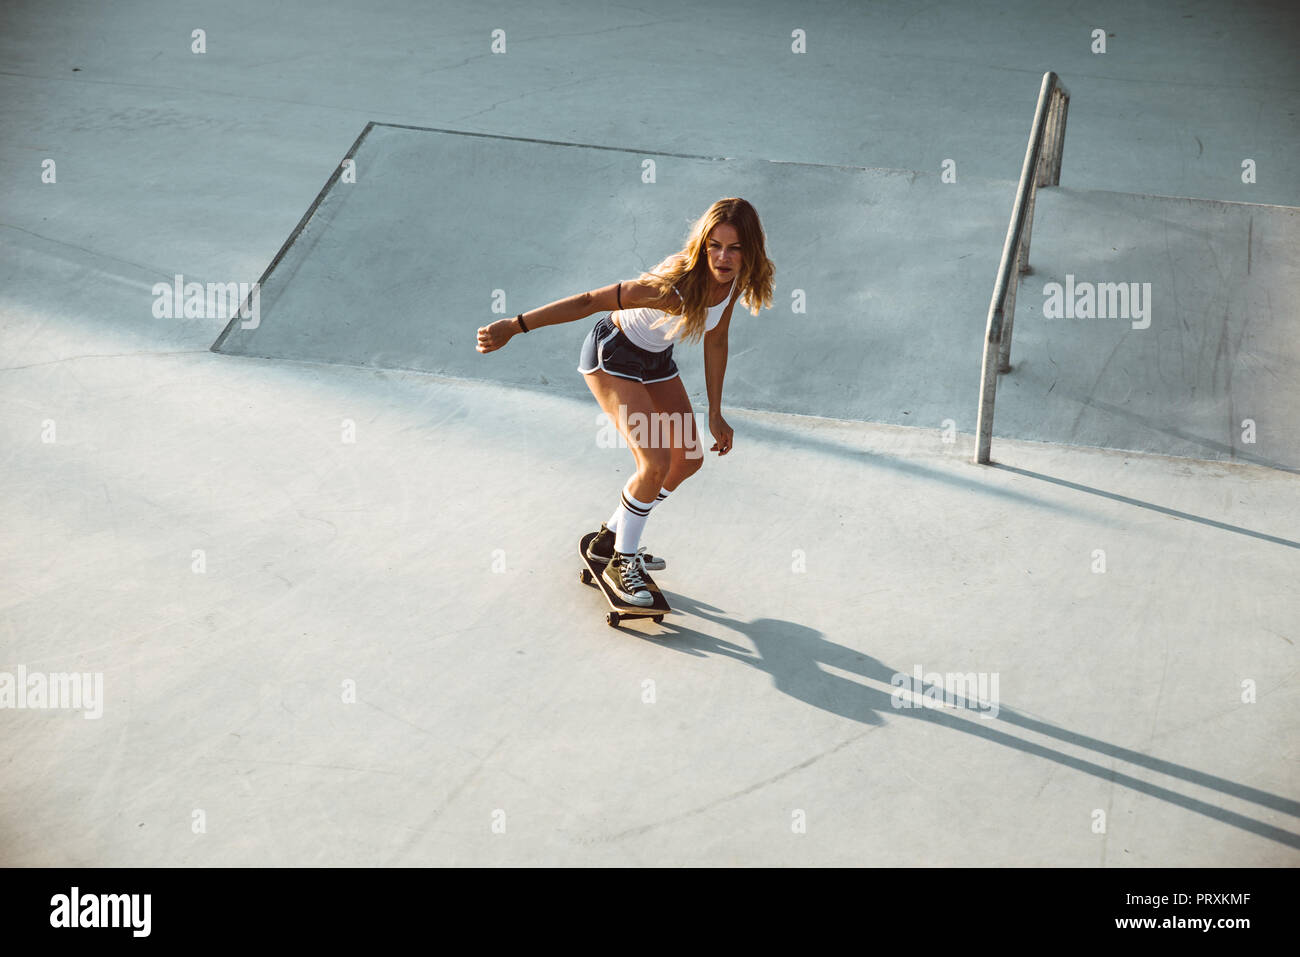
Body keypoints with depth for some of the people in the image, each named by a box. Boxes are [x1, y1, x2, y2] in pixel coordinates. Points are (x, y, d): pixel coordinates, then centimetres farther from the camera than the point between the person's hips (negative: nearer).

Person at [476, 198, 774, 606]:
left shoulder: (734, 280, -16)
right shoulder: (674, 285, -38)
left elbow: (715, 341, 0)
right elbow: (590, 301, -34)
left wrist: (715, 414, 4)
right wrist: (515, 325, -35)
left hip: (655, 358, 8)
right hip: (612, 354, -8)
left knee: (688, 460, 13)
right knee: (655, 462, -19)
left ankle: (612, 537, 30)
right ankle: (620, 564, 2)